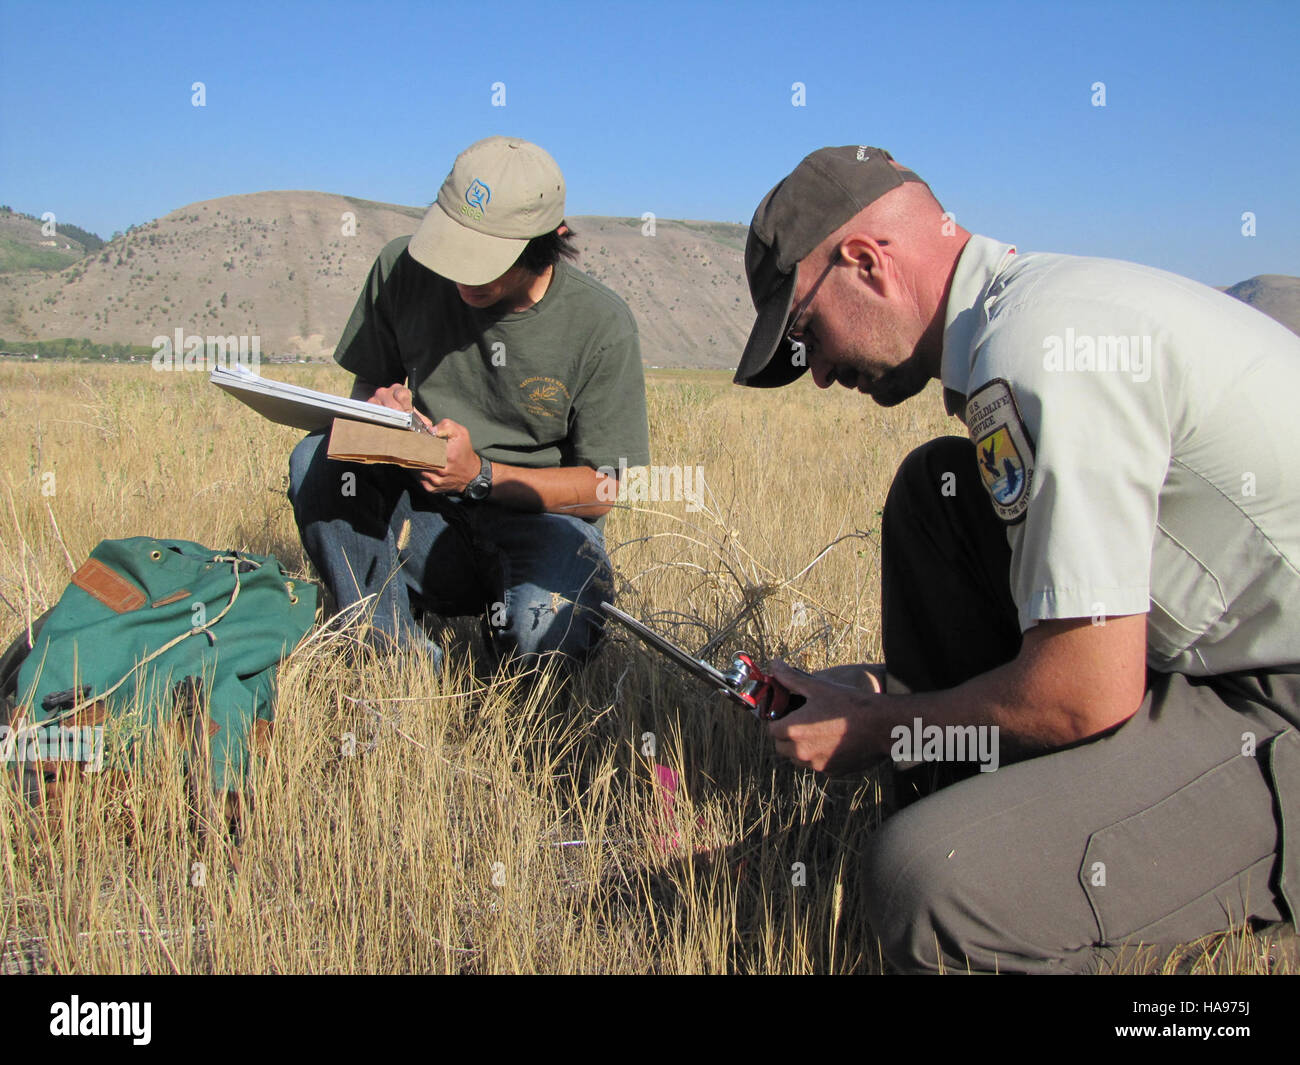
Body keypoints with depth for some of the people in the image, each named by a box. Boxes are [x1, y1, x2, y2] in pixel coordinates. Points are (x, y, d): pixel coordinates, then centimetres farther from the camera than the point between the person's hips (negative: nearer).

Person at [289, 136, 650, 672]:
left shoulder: (601, 325, -13)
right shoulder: (402, 268, -5)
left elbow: (605, 487, -9)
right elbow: (368, 384, 11)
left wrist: (481, 476, -21)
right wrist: (381, 406, -15)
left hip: (543, 525, -3)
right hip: (428, 526, 3)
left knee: (543, 633, -35)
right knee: (318, 458, -23)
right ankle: (401, 657, -19)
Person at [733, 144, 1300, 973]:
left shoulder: (1035, 347, -22)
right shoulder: (1045, 302, 9)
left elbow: (1086, 693, -23)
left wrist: (876, 727, -6)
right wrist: (888, 695, 14)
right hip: (1228, 656, 10)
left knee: (929, 881, -28)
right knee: (937, 490, 10)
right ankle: (973, 809, 12)